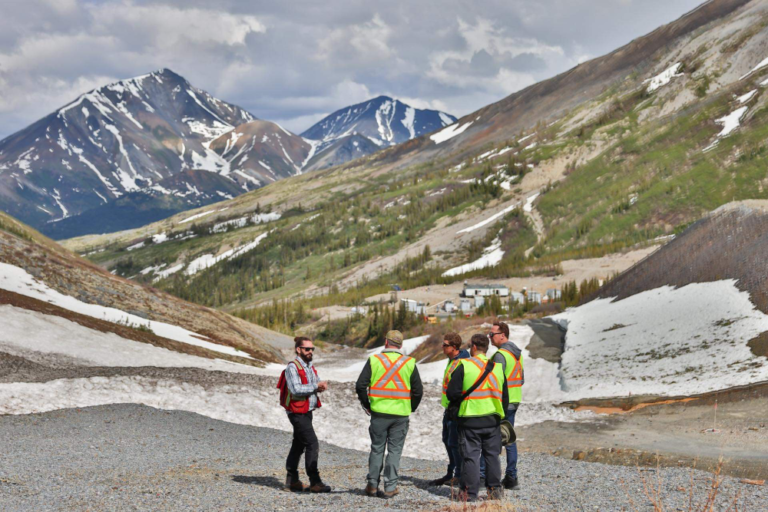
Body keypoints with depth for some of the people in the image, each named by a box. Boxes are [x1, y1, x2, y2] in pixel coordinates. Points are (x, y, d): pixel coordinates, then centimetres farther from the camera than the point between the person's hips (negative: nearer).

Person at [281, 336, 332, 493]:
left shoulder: (310, 366, 13)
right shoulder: (292, 367, -14)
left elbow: (317, 383, 13)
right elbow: (296, 389, -24)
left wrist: (321, 386, -11)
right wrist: (316, 386, -17)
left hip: (307, 412, 9)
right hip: (298, 413, -9)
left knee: (298, 445, 13)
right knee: (312, 444, -13)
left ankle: (292, 480, 20)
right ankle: (315, 482, -11)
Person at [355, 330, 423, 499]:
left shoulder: (374, 360, -2)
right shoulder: (409, 363, 0)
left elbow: (360, 385, -5)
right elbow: (418, 391, 1)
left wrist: (367, 405, 8)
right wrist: (411, 408, 15)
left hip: (379, 413, 0)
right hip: (401, 414, 0)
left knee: (377, 449, 12)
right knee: (395, 450, 6)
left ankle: (372, 485, 15)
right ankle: (390, 488, 4)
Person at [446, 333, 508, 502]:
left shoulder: (464, 366, -7)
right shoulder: (497, 368, 8)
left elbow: (452, 393, -8)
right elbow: (505, 397, 14)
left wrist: (457, 401, 14)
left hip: (470, 419, -4)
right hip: (493, 418, 4)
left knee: (470, 456, 1)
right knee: (492, 455, 13)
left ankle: (470, 493, 1)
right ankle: (495, 490, 14)